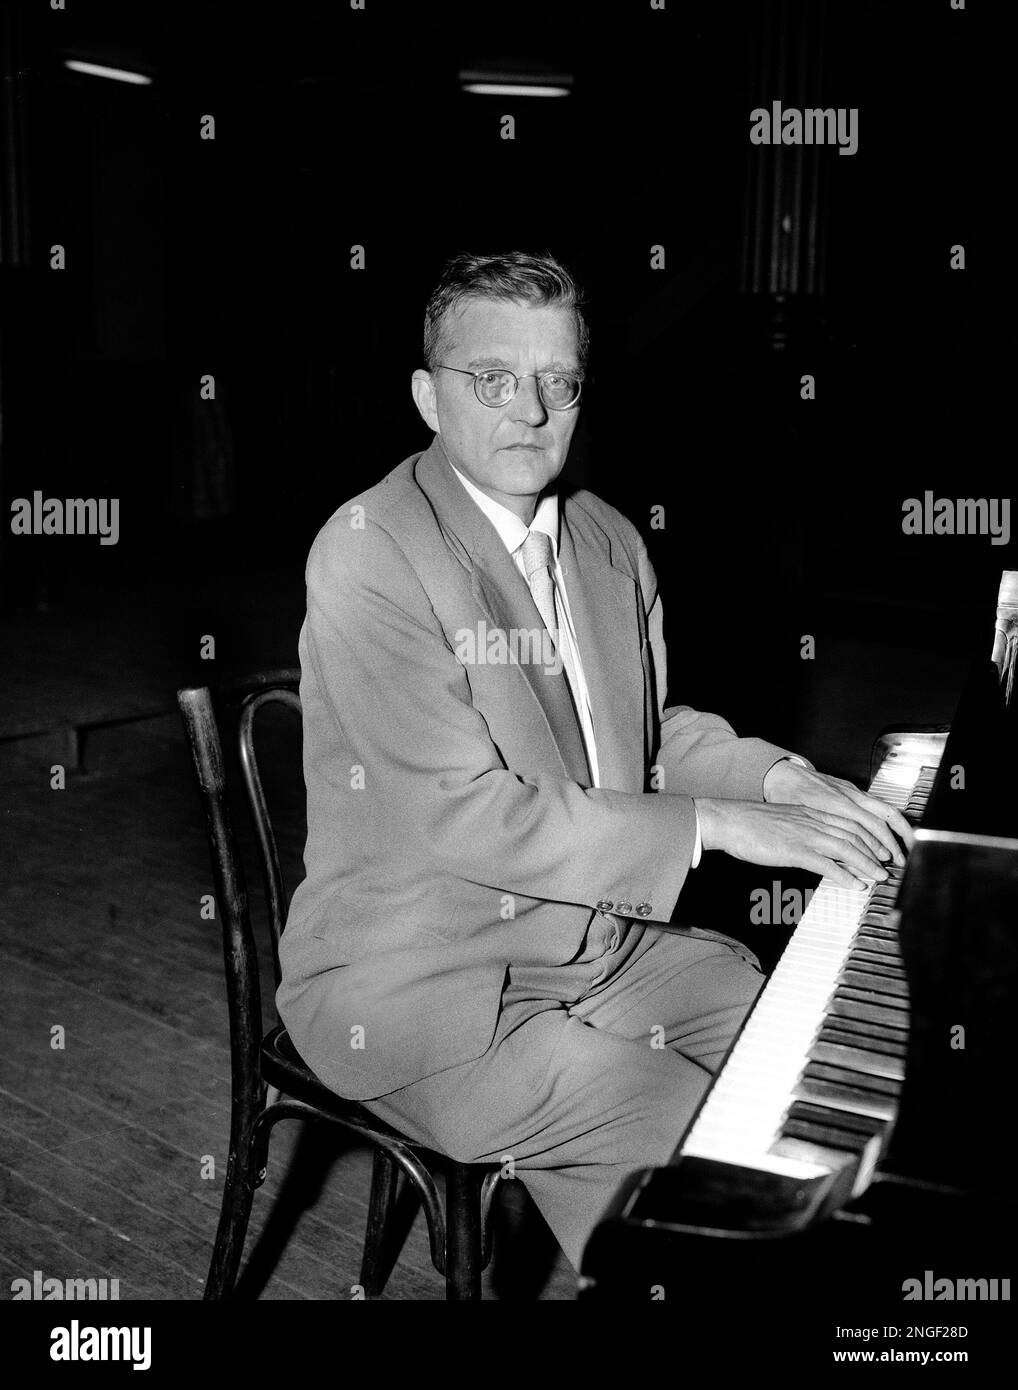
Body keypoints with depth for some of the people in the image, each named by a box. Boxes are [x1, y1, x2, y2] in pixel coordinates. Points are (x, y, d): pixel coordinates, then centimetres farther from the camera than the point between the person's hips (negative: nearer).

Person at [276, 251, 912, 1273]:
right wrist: (717, 824, -23)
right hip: (424, 994, -8)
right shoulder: (369, 552, -20)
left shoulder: (609, 541, 6)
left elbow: (651, 730, 15)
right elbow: (467, 819, -25)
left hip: (604, 942, 8)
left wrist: (779, 778, -4)